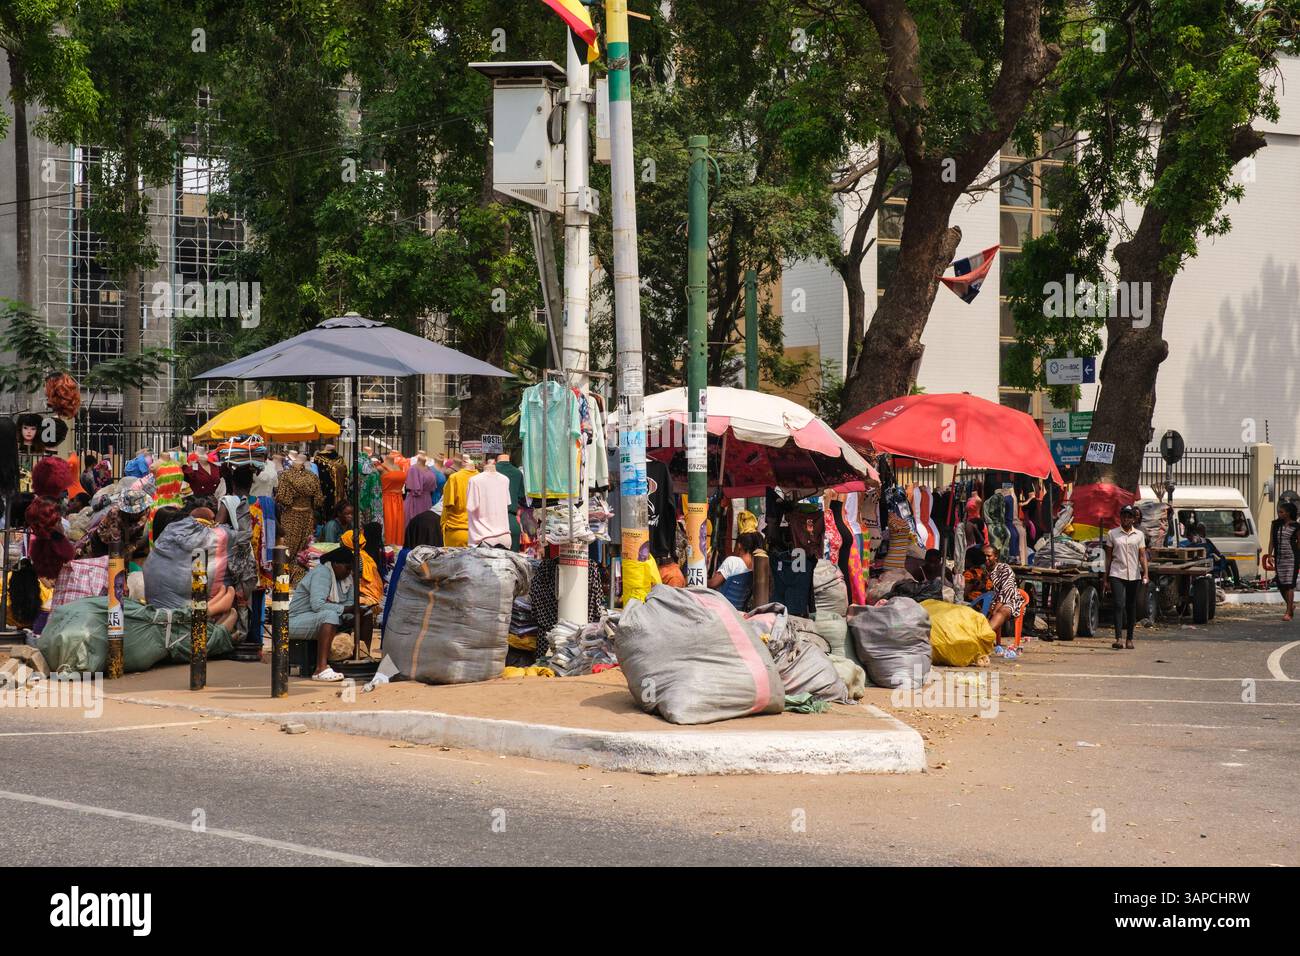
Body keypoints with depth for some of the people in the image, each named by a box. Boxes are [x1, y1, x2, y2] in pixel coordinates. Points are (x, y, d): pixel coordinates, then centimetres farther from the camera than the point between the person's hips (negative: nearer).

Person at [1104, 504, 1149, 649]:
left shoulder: (1139, 535, 8)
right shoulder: (1112, 533, 5)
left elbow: (1142, 556, 3)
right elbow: (1108, 557, 7)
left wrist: (1145, 574, -11)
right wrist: (1105, 578, 6)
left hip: (1133, 575, 2)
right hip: (1117, 574, -2)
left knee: (1131, 608, 7)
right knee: (1119, 604, -15)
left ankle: (1129, 639, 16)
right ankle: (1118, 639, -22)